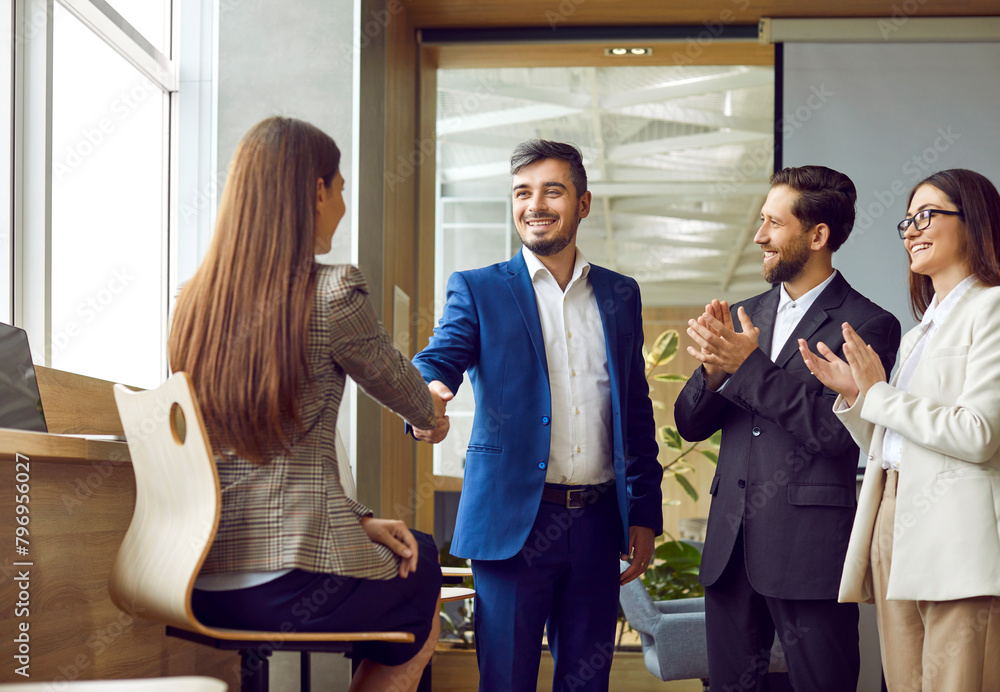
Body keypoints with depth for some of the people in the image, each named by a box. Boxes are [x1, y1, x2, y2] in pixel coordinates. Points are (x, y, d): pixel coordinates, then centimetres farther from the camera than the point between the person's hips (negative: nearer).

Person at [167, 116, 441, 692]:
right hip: (290, 588, -7)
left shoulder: (196, 300, 7)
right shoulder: (333, 294, -12)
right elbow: (418, 405, 6)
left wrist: (355, 519, 13)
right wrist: (429, 415, 30)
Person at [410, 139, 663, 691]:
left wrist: (644, 514, 11)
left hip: (598, 523, 3)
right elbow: (438, 360, -12)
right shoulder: (478, 290, 4)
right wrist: (427, 398, -37)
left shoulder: (620, 295, 13)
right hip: (513, 520, -3)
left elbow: (636, 411, 15)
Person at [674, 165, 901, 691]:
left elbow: (839, 430, -17)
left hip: (810, 549, -6)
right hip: (731, 545, 6)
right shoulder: (744, 317, 14)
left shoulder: (868, 325, -5)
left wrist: (749, 366, -18)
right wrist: (714, 370, -10)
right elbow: (690, 424, 11)